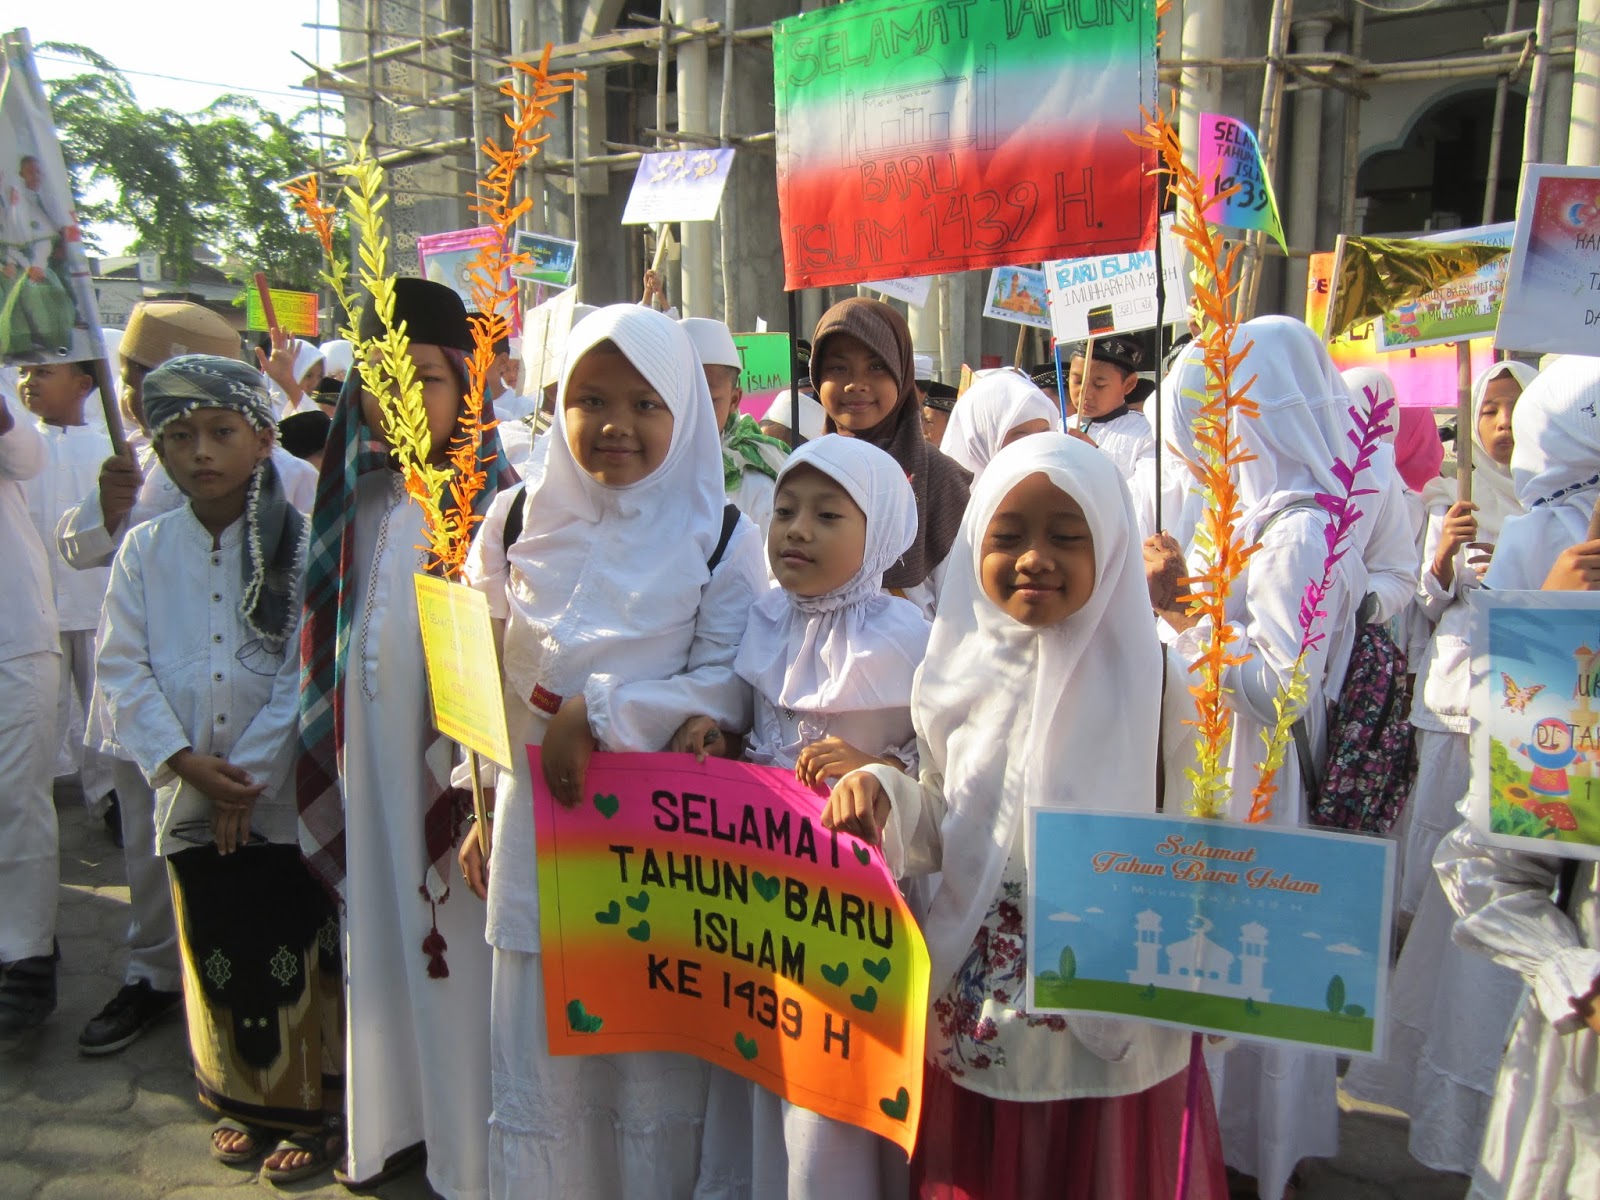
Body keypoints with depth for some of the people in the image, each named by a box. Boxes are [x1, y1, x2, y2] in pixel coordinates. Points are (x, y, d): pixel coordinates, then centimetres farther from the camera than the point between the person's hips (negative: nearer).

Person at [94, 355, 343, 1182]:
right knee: (219, 959, 15)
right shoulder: (145, 549, 3)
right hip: (189, 796, 3)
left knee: (299, 962, 5)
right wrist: (184, 760, -11)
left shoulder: (301, 544, -7)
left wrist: (251, 768, -12)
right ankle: (245, 1100, 34)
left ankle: (317, 1106, 24)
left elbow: (310, 671, -10)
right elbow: (123, 668, 0)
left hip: (287, 796, -3)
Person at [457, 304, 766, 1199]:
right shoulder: (518, 521, 5)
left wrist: (597, 709, -17)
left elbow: (730, 687, -9)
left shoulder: (720, 536, -3)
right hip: (536, 819, 3)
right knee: (534, 1071, 11)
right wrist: (483, 811, 11)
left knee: (656, 1072, 8)